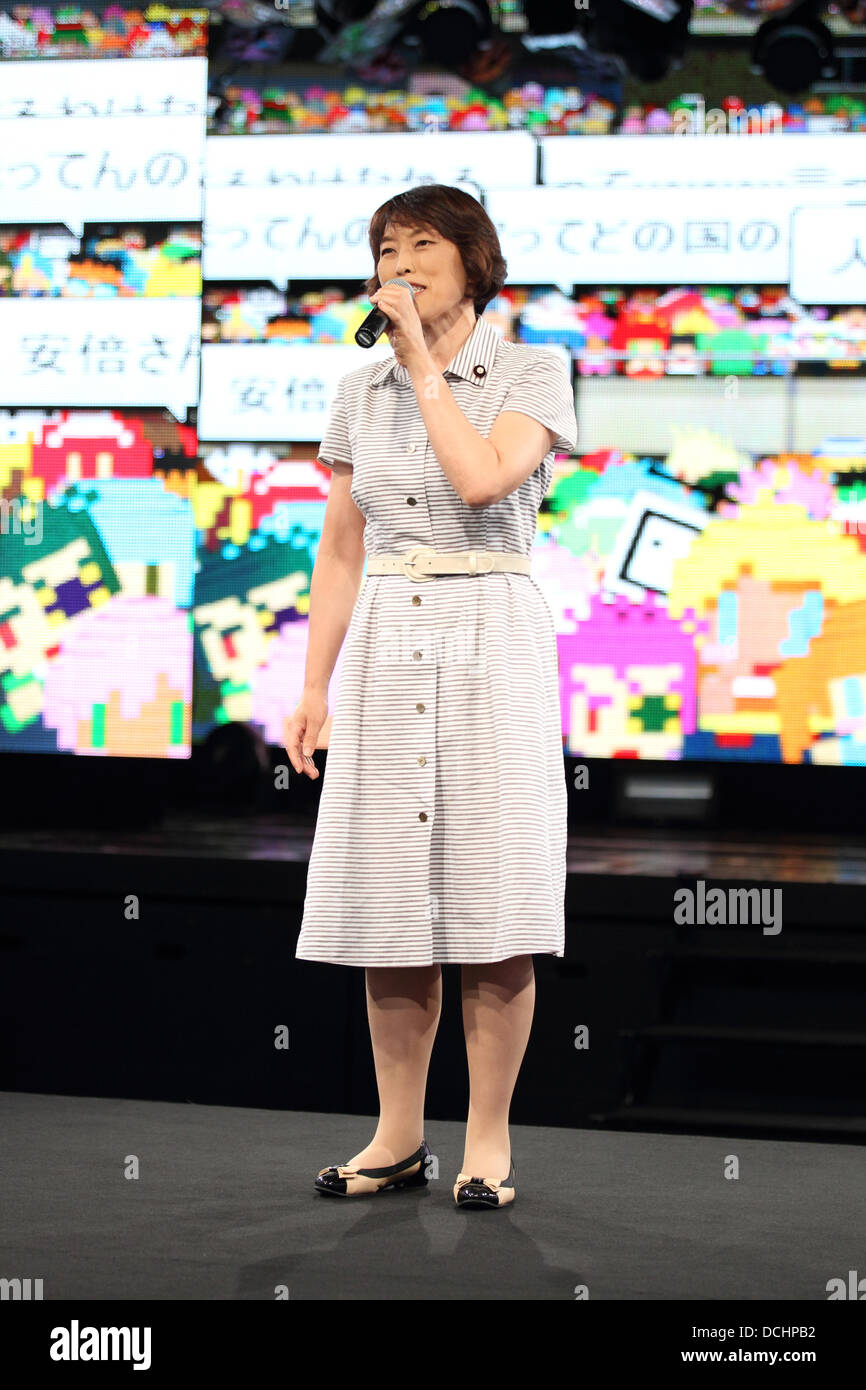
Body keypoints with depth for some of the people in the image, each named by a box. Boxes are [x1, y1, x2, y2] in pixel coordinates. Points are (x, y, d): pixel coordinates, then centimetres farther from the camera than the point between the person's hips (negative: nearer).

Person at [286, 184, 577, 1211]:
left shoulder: (532, 374, -1)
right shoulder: (359, 392, 11)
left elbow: (484, 478, -20)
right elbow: (340, 550, 12)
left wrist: (426, 363, -11)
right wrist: (314, 688, 8)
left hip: (492, 638, -4)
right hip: (384, 645, 4)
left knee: (491, 896, -4)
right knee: (387, 900, 4)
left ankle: (488, 1137, 6)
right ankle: (398, 1135, 14)